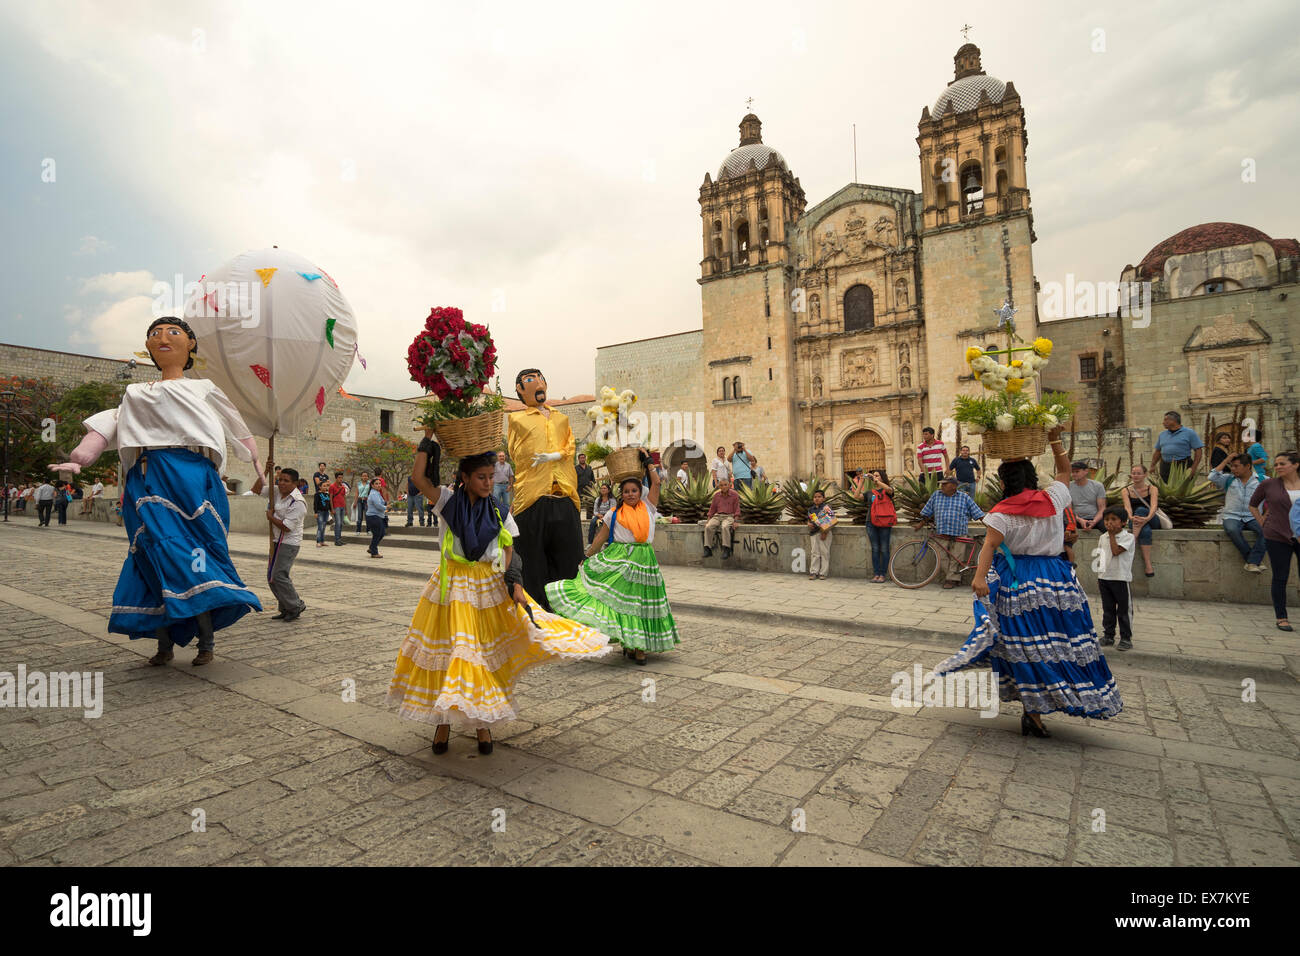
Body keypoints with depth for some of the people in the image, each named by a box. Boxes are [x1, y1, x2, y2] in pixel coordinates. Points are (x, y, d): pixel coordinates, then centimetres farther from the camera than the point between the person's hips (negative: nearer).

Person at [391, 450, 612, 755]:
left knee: (485, 655, 7)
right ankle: (443, 719, 22)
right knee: (448, 652, 3)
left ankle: (483, 721, 23)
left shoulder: (499, 513, 1)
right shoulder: (449, 502, -3)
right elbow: (418, 477, -16)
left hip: (489, 588, 1)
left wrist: (515, 586, -11)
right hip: (452, 586, -1)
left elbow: (509, 554, 2)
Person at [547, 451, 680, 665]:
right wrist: (586, 558, 8)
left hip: (644, 561, 1)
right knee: (620, 600, -4)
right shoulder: (614, 513, 5)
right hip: (618, 559, -1)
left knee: (641, 602, 2)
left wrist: (647, 462, 11)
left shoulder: (647, 507, 9)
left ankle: (641, 646, 11)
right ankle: (628, 643, 10)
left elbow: (656, 482, 3)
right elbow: (601, 538, 9)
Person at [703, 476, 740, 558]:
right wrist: (708, 520, 6)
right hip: (717, 516, 4)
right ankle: (708, 549, -25)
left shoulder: (734, 495, 3)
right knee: (708, 527, -26)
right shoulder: (716, 495, 12)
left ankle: (726, 550, -34)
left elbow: (737, 509, 2)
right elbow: (712, 509, 17)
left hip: (729, 516, -4)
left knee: (724, 527, -37)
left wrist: (735, 521, -12)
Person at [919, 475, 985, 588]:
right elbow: (926, 513, 16)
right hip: (942, 534, 2)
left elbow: (978, 513, 6)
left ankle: (952, 579, 7)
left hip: (959, 535, -2)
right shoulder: (936, 495, 10)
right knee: (943, 558, 0)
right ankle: (953, 578, 13)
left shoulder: (965, 497, 6)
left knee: (955, 559, -3)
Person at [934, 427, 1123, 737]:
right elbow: (1065, 470, 19)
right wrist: (1055, 440, 20)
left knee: (1027, 645, 3)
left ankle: (1034, 713, 6)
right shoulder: (1052, 500, 1)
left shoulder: (1003, 513, -10)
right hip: (1055, 580, 3)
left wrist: (979, 577, -30)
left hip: (1016, 581, -3)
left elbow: (990, 545, -23)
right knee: (1059, 641, 12)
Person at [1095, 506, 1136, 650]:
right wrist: (1099, 577, 14)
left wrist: (1112, 535, -13)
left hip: (1121, 579, -5)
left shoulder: (1128, 537, -8)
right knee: (1107, 610, 12)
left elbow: (1116, 551, -21)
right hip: (1104, 578, 5)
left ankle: (1126, 638, 12)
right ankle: (1108, 635, 20)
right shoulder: (1103, 537, 9)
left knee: (1124, 610, 3)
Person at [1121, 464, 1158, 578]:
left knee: (1140, 510, -36)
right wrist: (1130, 517, -38)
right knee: (1146, 531, -36)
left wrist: (1147, 518, -38)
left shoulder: (1152, 489, 4)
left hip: (1151, 520, -1)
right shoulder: (1125, 491, 7)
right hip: (1134, 521, 1)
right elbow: (1127, 506, -12)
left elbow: (1154, 506, -15)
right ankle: (1148, 564, -44)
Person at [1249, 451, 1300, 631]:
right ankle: (1281, 618, 12)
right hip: (1278, 537, -1)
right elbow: (1253, 505, 15)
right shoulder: (1268, 484, 1)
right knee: (1280, 578, 4)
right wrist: (1262, 523, 6)